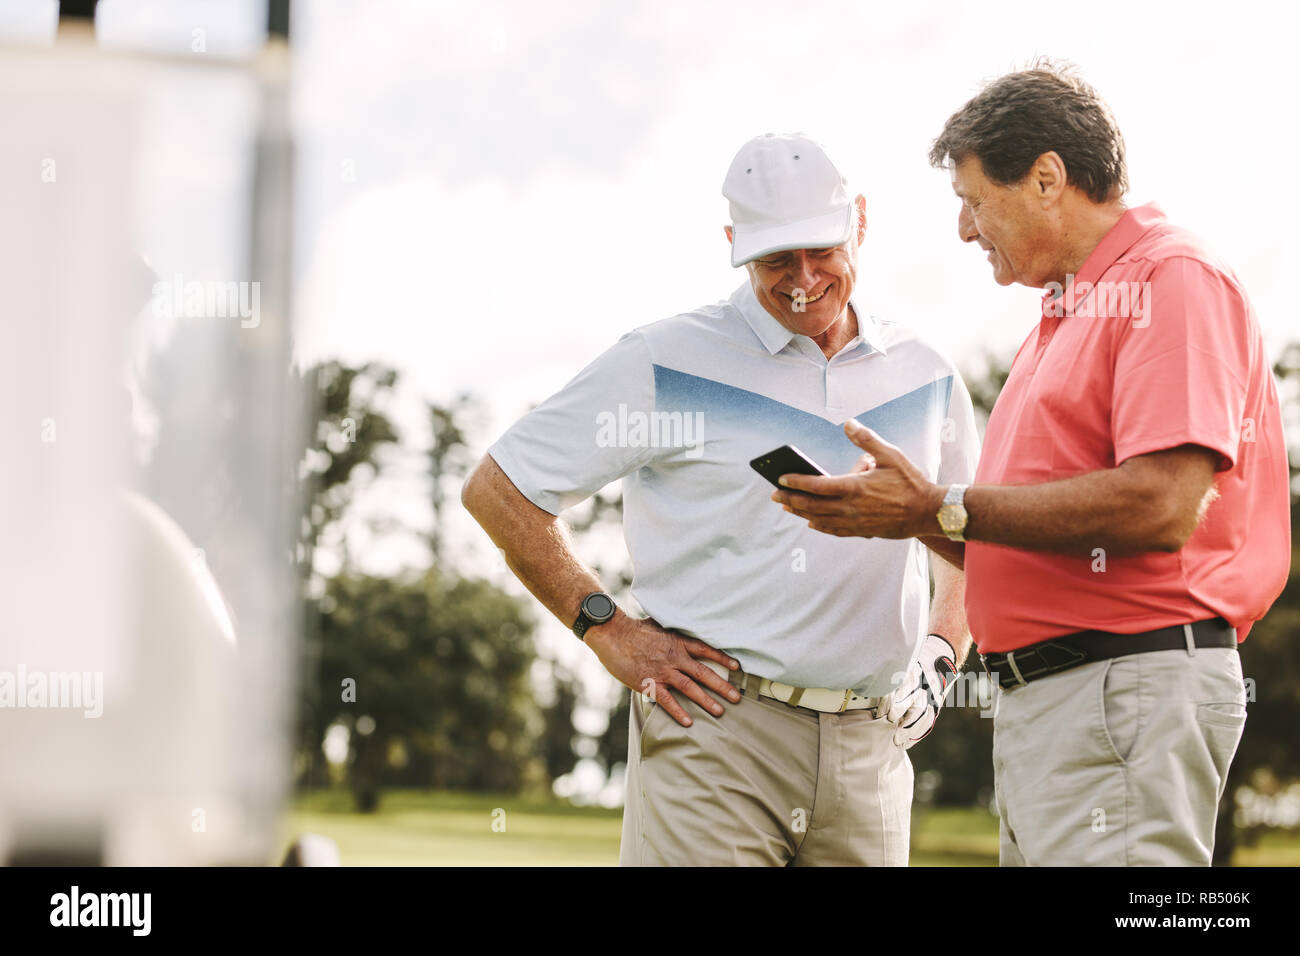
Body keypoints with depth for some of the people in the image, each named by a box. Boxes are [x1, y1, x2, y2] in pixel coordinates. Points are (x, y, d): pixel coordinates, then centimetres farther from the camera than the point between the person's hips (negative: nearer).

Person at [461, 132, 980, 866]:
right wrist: (610, 631, -4)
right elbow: (498, 490, 2)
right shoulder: (668, 361, 0)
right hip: (714, 735, -4)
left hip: (870, 750, 4)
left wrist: (942, 651, 13)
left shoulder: (927, 378, 13)